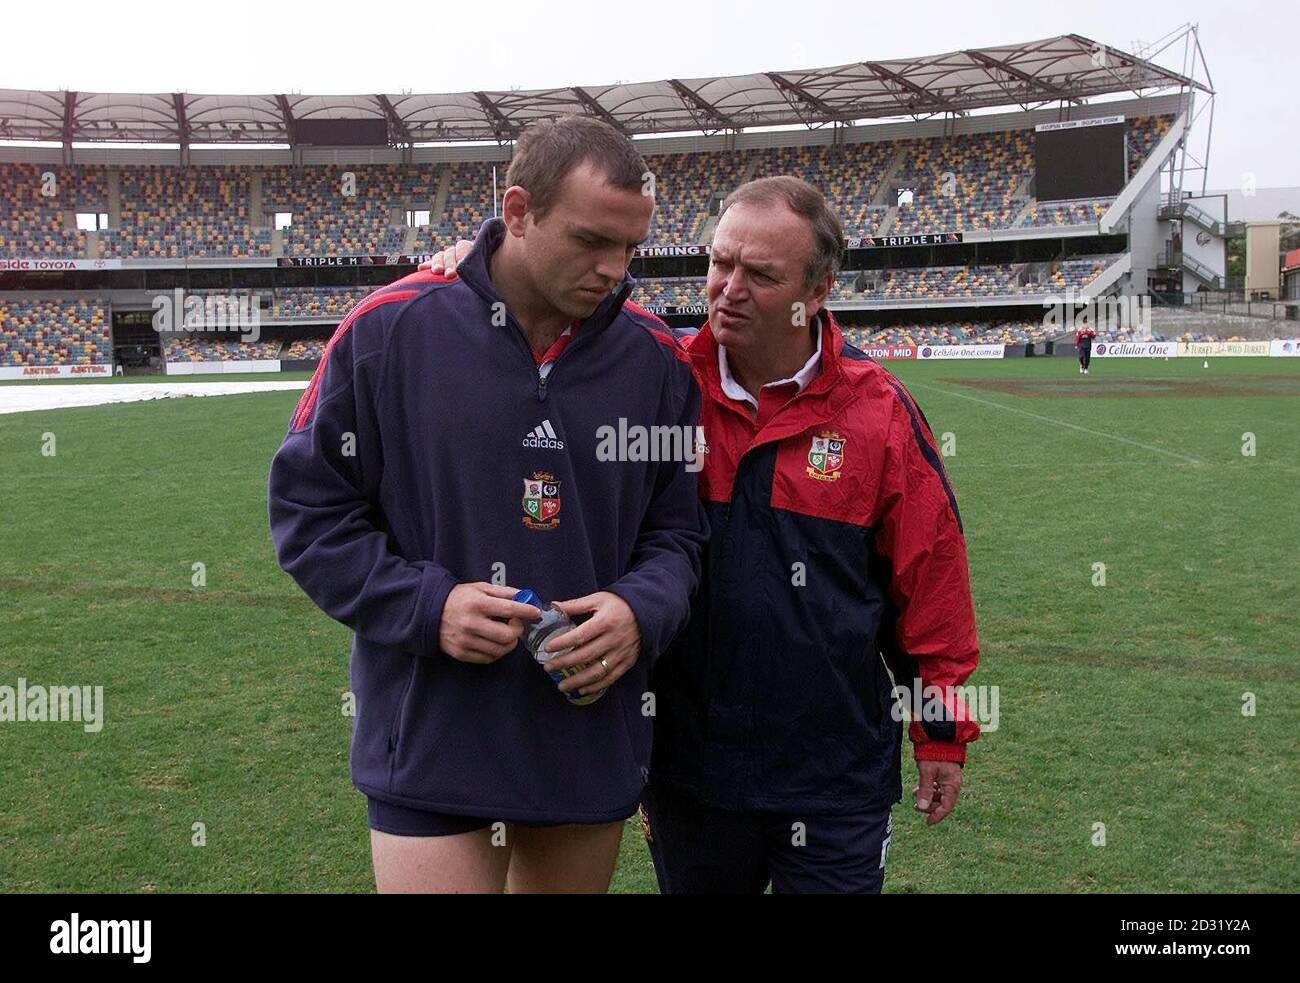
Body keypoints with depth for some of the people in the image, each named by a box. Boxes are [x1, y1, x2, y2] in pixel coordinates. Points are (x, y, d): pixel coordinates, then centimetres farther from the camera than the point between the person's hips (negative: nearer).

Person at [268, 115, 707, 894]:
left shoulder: (657, 359, 0)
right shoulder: (388, 330, -8)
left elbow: (678, 529, 8)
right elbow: (309, 508, -2)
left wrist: (641, 611, -14)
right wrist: (425, 604, -16)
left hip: (597, 747, 4)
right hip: (430, 746, -3)